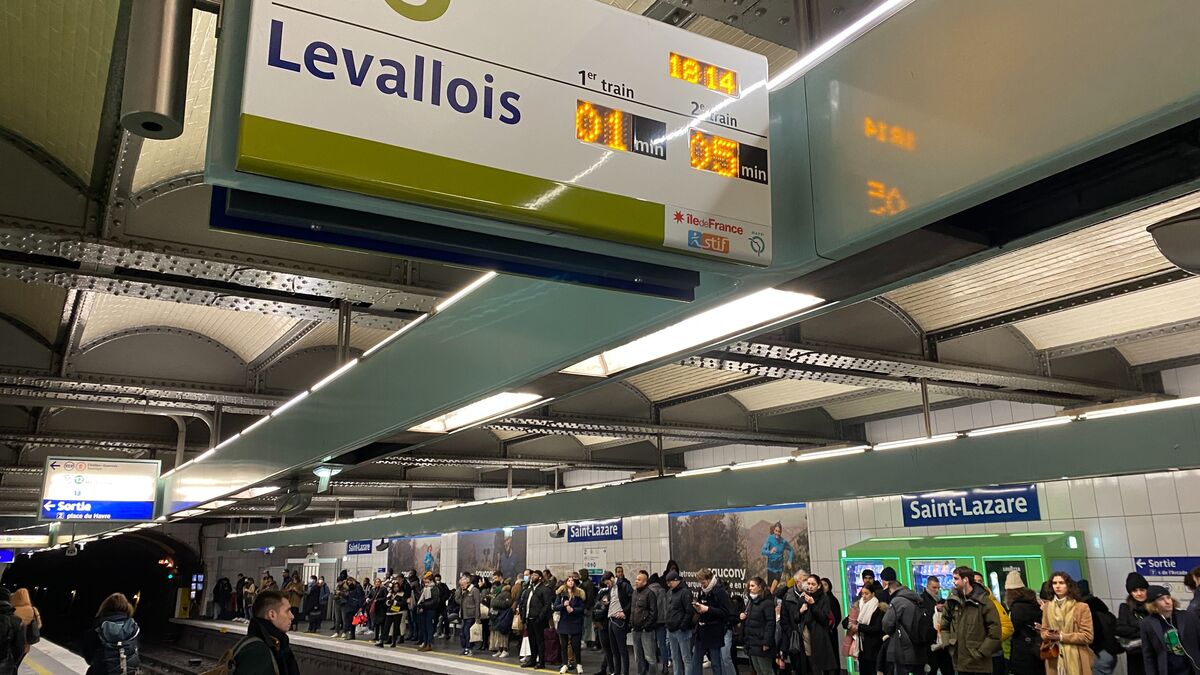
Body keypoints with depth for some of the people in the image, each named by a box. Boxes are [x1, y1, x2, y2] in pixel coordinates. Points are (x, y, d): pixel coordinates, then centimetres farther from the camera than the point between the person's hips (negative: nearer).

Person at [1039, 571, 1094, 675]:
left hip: (1076, 660, -3)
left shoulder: (1081, 607, -2)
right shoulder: (1047, 607, 11)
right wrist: (1047, 635, -7)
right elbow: (1043, 631, 17)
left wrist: (1062, 637, -15)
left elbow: (1088, 636, -7)